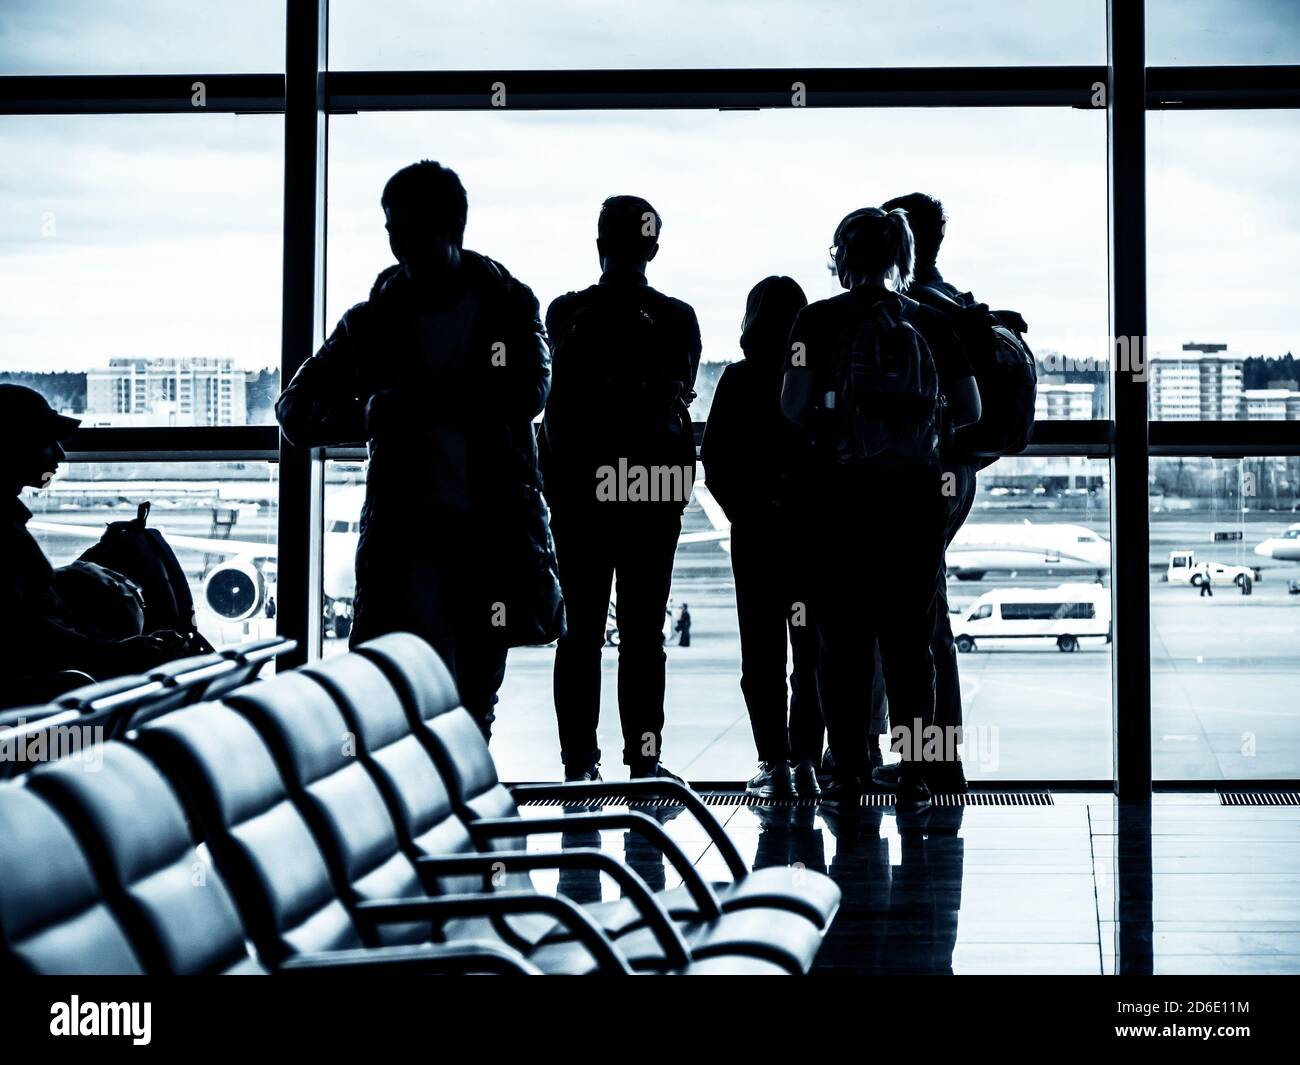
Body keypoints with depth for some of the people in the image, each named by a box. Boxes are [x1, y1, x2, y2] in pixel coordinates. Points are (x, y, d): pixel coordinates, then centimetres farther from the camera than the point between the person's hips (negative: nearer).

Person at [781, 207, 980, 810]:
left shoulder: (819, 320, -2)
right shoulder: (930, 323, 5)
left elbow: (795, 406, -9)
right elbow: (969, 411, 5)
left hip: (841, 489, -2)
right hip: (915, 490, 2)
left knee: (843, 640, 5)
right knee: (909, 640, 8)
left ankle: (847, 774, 4)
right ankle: (912, 777, 7)